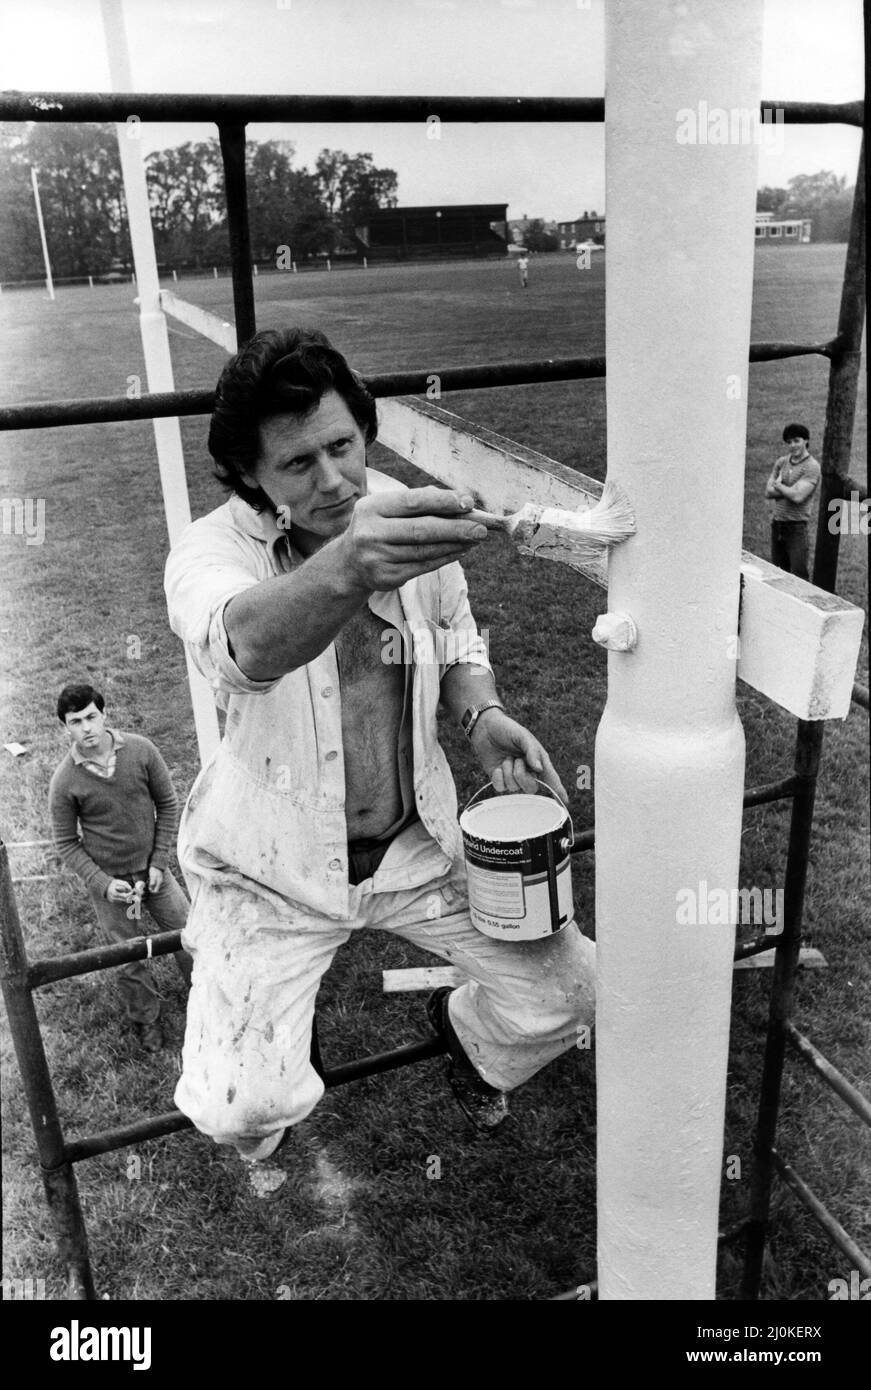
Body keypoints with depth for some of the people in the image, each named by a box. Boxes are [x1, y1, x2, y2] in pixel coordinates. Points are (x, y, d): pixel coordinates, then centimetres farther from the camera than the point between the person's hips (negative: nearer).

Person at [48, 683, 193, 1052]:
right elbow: (66, 843, -6)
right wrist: (102, 883, -16)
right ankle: (146, 1020, 38)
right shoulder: (65, 781, -16)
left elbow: (167, 805, -3)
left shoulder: (141, 751, -13)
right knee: (130, 962, 12)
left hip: (153, 870, 1)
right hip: (109, 881, -1)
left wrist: (159, 863, -6)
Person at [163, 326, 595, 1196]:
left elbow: (456, 639, 10)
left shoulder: (408, 515, -7)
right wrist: (345, 569, -65)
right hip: (276, 872, -3)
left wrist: (482, 715, -11)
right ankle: (264, 1128, 28)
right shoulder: (210, 553, -20)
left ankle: (465, 1031, 36)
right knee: (239, 1109, -13)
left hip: (416, 842, 4)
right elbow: (249, 643, -45)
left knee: (568, 991, -1)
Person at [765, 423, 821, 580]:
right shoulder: (782, 461, 10)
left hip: (796, 526, -6)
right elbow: (768, 492, 5)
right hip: (777, 522, 6)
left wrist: (778, 485, -3)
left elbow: (798, 496, -19)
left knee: (798, 574, -6)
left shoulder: (812, 467, -10)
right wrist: (789, 490, -10)